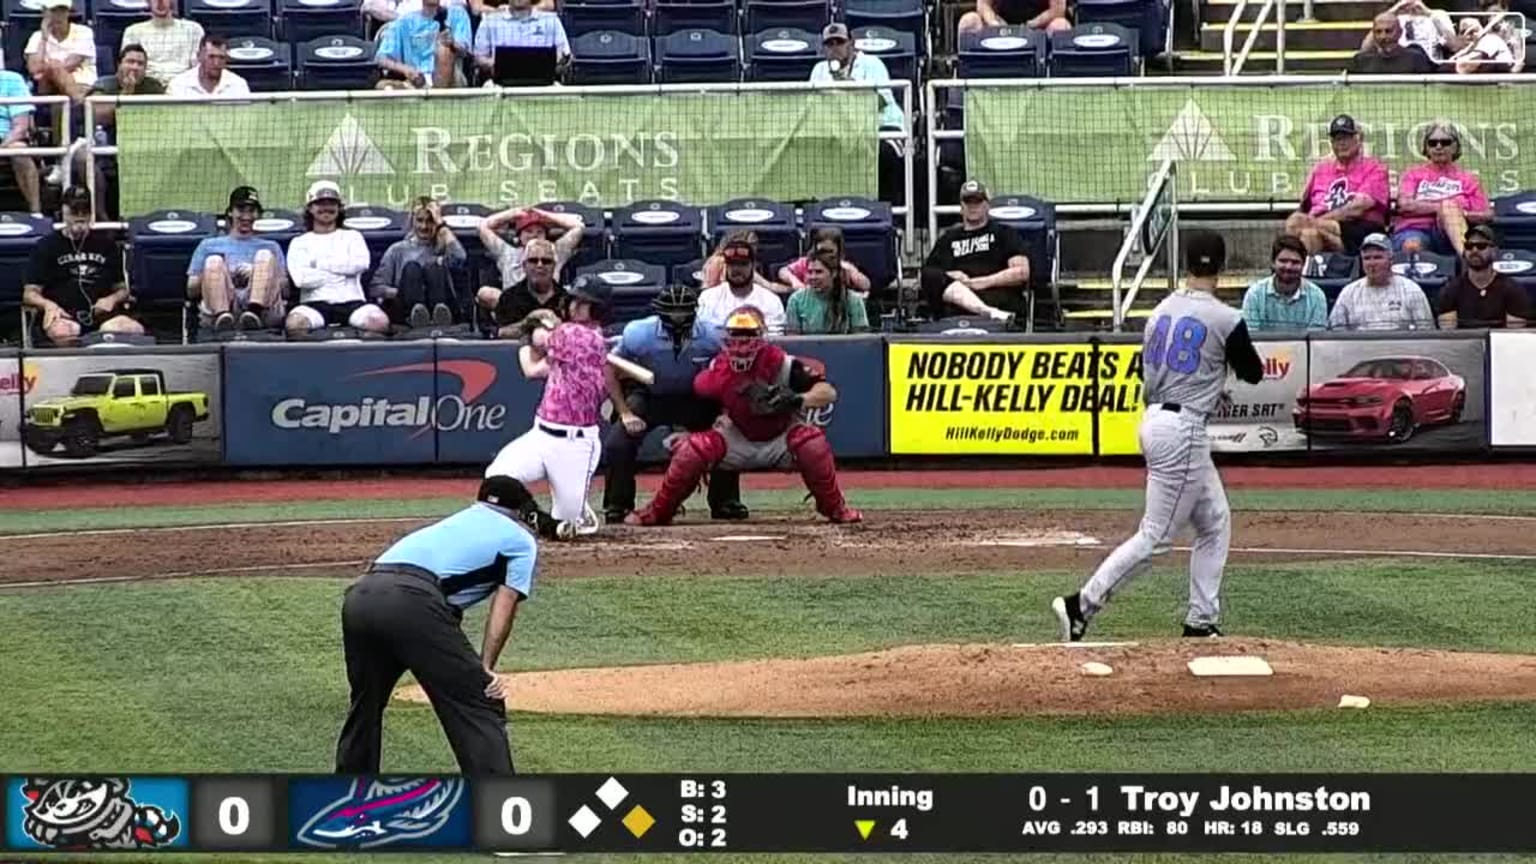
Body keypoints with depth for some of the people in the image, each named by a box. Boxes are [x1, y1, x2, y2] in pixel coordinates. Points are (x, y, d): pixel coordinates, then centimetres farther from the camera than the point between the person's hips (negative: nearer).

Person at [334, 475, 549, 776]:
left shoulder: (462, 518, 38)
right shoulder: (521, 539, 22)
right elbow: (504, 605, 7)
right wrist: (485, 669, 1)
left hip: (359, 596, 7)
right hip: (413, 601, -6)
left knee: (365, 705, 26)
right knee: (481, 707, -2)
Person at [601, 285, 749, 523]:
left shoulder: (711, 337, -23)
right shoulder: (638, 334, -26)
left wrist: (725, 413, -17)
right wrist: (624, 413, -18)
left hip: (694, 399, 1)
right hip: (647, 396, -1)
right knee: (617, 443, -20)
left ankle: (725, 503, 9)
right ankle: (616, 507, 0)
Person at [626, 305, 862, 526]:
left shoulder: (781, 364, -25)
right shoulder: (718, 368, -14)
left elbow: (828, 393, -30)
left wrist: (795, 400, -47)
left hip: (779, 441, -2)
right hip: (738, 440, 2)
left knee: (811, 441, -33)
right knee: (693, 448, -22)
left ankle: (835, 508, -13)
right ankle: (657, 512, -6)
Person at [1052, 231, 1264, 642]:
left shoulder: (1161, 310, 7)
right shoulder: (1225, 319, -13)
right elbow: (1253, 373, 1)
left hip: (1154, 420, 8)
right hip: (1184, 430, -8)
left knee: (1217, 521, 17)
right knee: (1156, 535, -4)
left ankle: (1201, 622, 17)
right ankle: (1082, 605, -9)